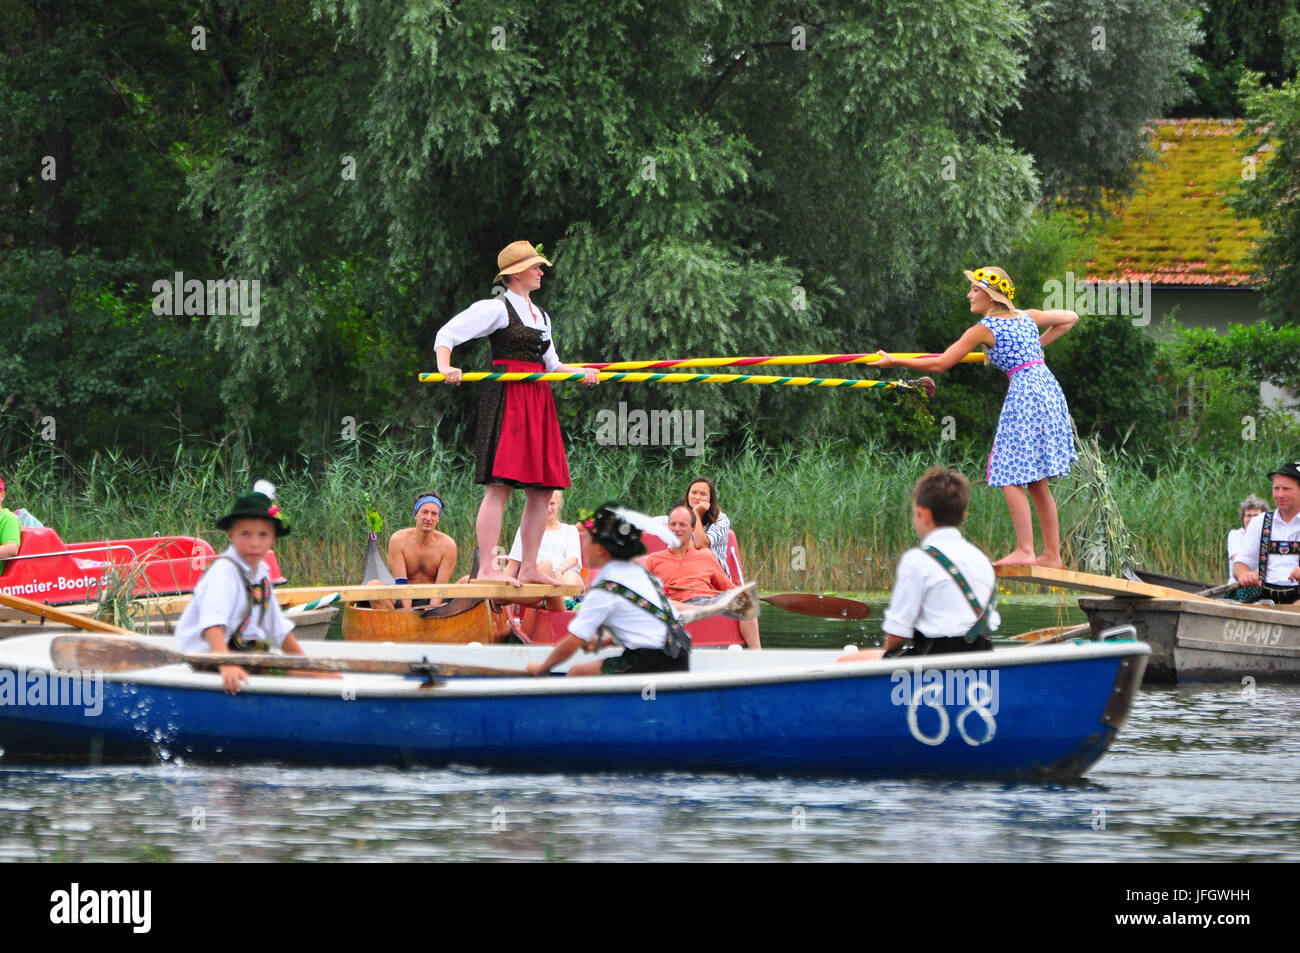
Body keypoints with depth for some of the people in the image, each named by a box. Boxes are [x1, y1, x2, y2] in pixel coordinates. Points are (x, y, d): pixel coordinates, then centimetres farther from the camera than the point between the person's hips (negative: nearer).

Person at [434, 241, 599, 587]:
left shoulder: (541, 317, 22)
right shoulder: (496, 309, -3)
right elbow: (448, 334, -8)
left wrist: (579, 373, 12)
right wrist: (445, 367, -26)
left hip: (538, 402, 9)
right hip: (507, 399, -9)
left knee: (541, 489, 6)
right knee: (500, 484, -15)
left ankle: (529, 568, 12)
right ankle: (487, 568, -18)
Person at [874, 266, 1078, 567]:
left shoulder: (983, 330, -3)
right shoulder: (1028, 317, 16)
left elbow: (940, 364, -2)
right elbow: (1070, 318, 30)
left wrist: (895, 362, 6)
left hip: (1024, 393, -8)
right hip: (1049, 388, 8)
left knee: (1011, 477, -7)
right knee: (1037, 481, 11)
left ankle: (1025, 550, -15)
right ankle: (1052, 553, 10)